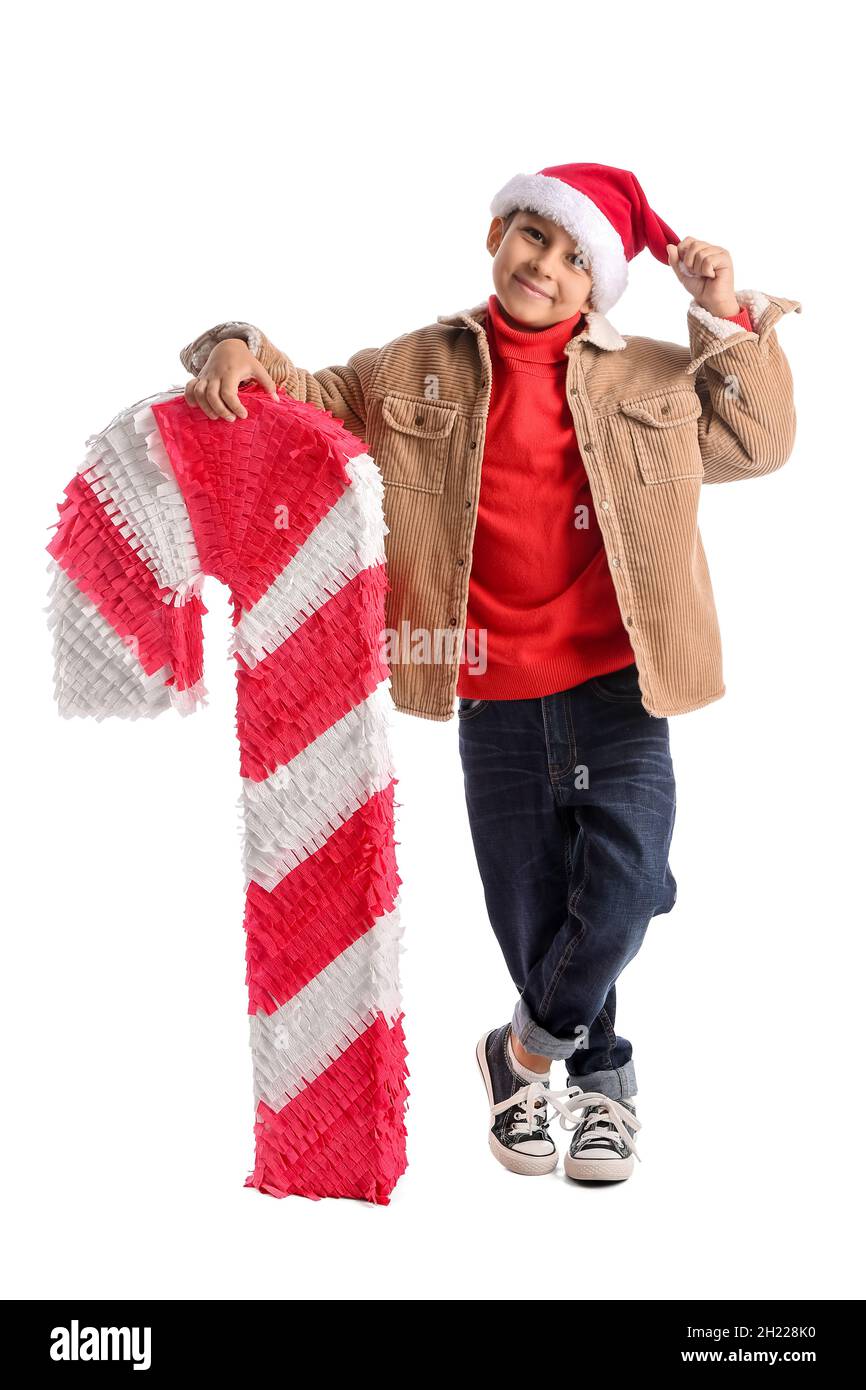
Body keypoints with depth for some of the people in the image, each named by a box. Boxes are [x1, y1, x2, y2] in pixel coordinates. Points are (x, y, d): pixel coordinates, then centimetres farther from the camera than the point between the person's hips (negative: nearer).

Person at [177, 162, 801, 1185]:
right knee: (533, 915, 10)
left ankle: (524, 1051, 21)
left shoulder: (651, 378, 7)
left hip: (617, 690, 0)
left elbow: (760, 441, 11)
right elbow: (304, 405, 11)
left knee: (622, 891, -9)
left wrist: (730, 318, 0)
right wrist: (239, 350, -10)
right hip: (494, 701, 1)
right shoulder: (413, 373, 6)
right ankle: (598, 1076, 36)